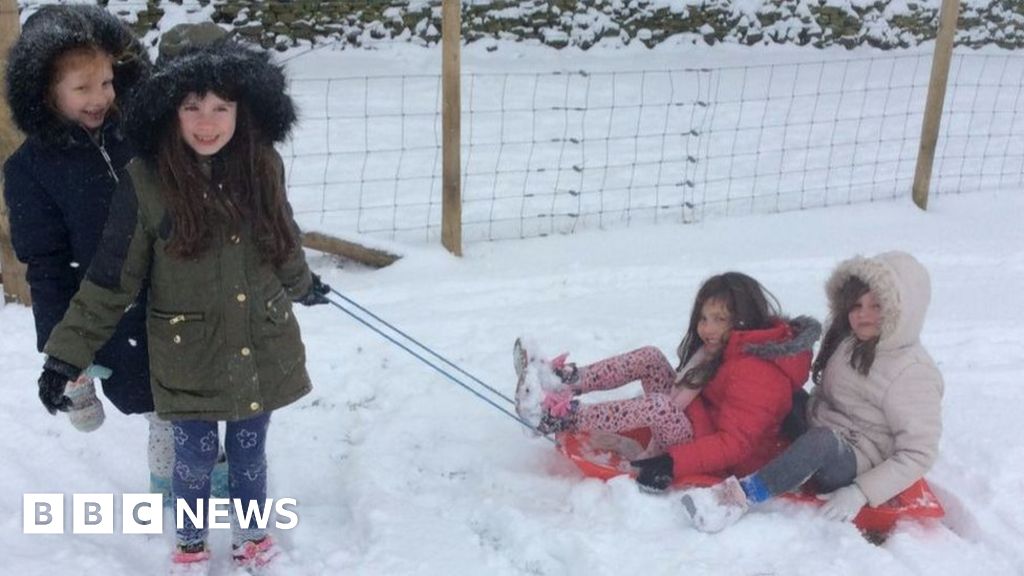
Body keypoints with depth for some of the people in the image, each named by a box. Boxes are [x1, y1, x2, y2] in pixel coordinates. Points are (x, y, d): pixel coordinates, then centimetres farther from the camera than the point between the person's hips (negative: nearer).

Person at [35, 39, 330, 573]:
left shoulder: (263, 166, -7)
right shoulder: (145, 180, -17)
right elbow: (109, 277, -10)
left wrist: (302, 284, 28)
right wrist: (67, 353, -10)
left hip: (263, 351, 2)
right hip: (189, 358, -2)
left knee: (249, 452, 18)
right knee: (195, 457, 14)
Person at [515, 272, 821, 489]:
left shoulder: (754, 372, -25)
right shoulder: (729, 351, 6)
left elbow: (735, 444, -30)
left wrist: (673, 463, -35)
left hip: (720, 463, -10)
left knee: (656, 407, -35)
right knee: (648, 358, -2)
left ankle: (563, 416, -25)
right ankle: (568, 380, -9)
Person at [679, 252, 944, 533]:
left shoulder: (914, 374, -16)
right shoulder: (848, 341, 6)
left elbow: (918, 454, -18)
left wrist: (861, 493, -26)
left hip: (854, 466, -9)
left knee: (821, 440, -39)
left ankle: (741, 495, -39)